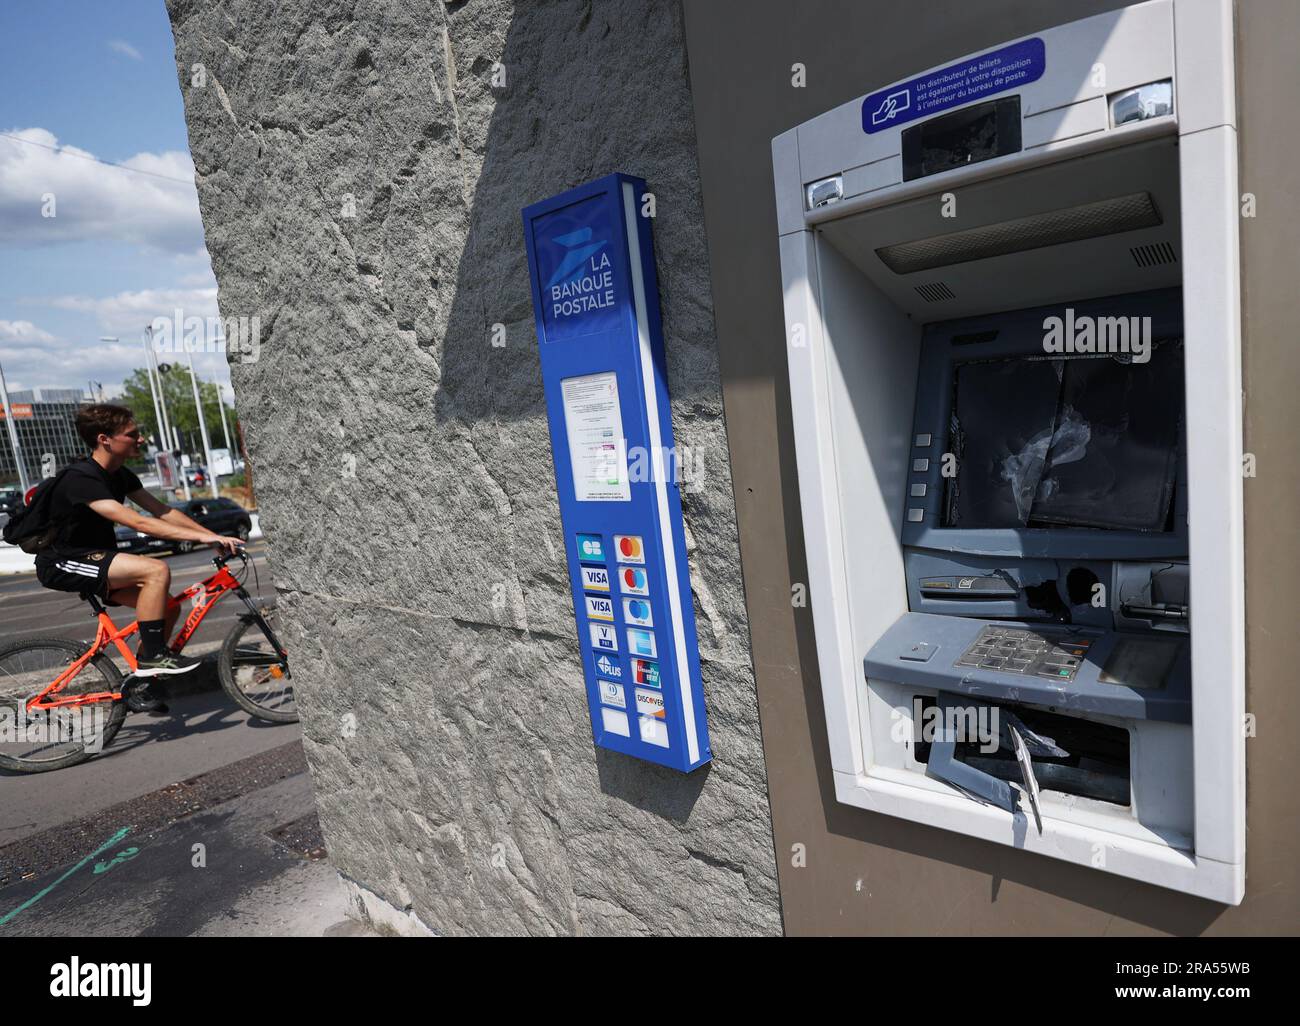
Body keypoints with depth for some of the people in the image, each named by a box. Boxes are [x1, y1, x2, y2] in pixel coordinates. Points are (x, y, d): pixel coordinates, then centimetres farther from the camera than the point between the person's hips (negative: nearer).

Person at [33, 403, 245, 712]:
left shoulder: (120, 475, 3)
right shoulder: (81, 479, -25)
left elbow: (162, 511, 1)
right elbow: (137, 522, -34)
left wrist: (214, 536, -9)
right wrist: (201, 537, -38)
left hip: (93, 558, 9)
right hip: (62, 564, -9)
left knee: (168, 607, -4)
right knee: (157, 570, -28)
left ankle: (138, 684, 8)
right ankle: (154, 657, -16)